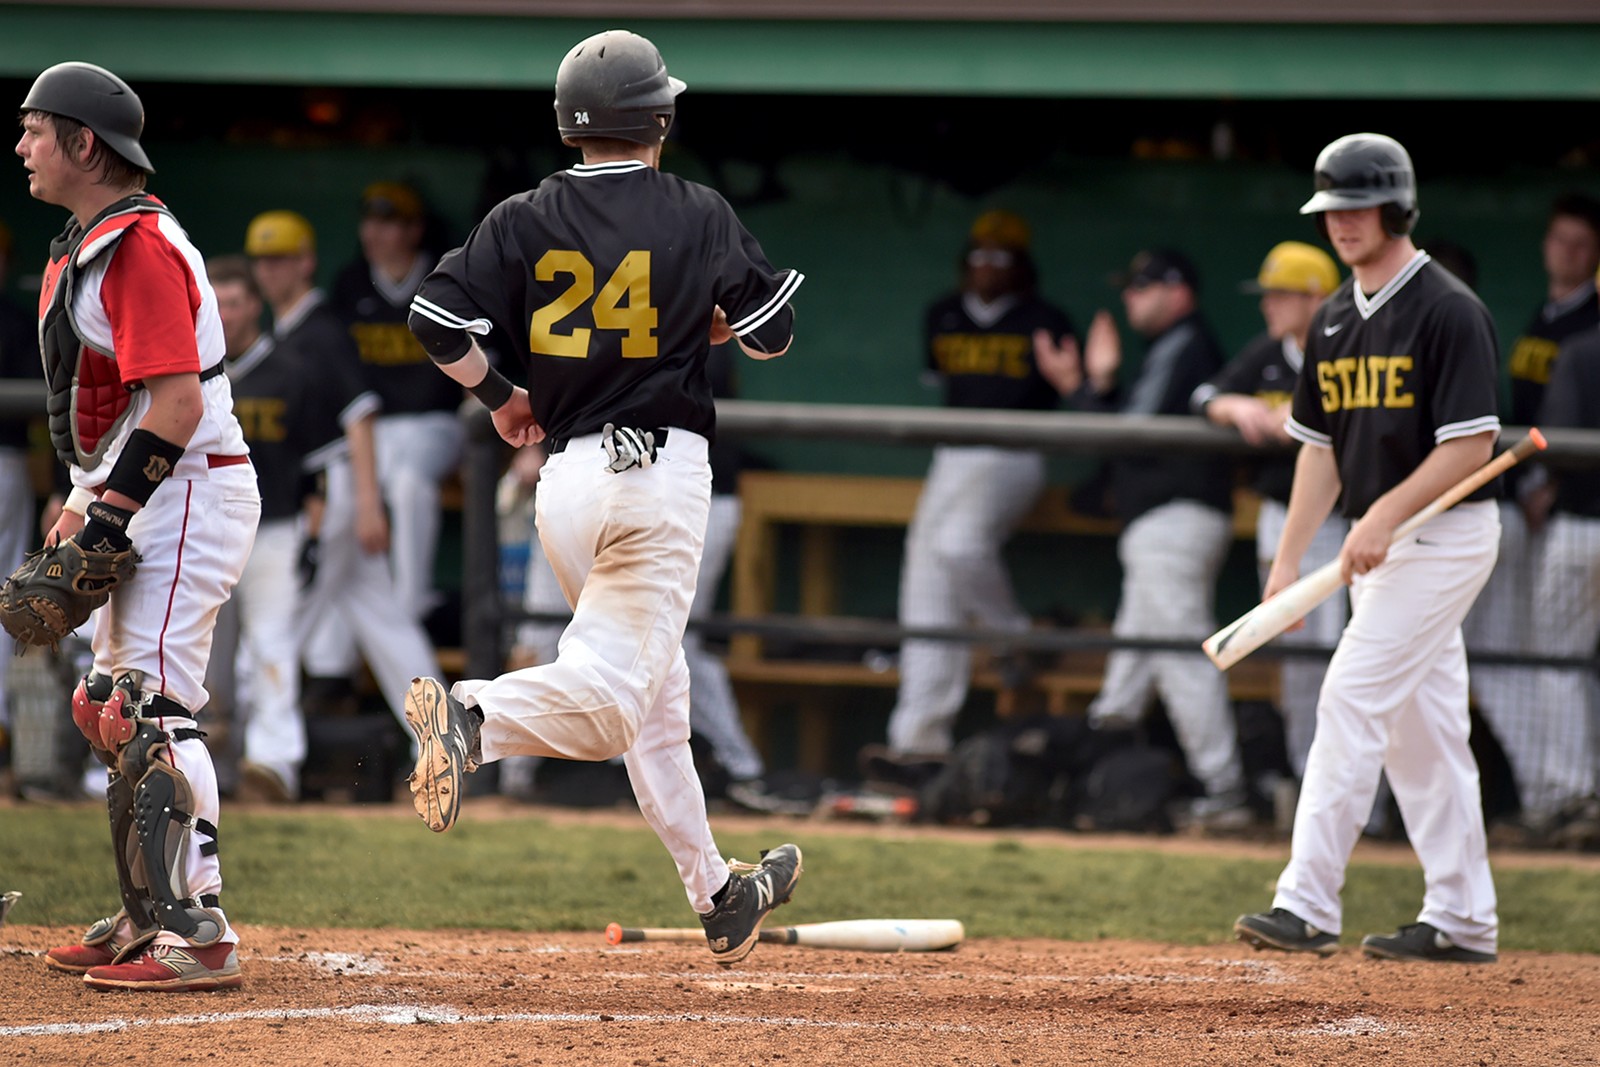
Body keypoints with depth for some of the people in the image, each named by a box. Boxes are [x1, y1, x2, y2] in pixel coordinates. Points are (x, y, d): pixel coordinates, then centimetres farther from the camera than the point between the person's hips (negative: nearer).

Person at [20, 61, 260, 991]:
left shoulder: (139, 246, -18)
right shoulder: (87, 247, 16)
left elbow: (176, 403, -24)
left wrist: (107, 515, -24)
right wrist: (89, 502, 18)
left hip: (185, 493, -11)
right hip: (138, 502, 11)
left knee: (153, 706, -18)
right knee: (113, 710, 16)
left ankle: (198, 932, -21)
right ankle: (148, 920, 23)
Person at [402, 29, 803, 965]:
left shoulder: (526, 220, 3)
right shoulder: (701, 217, -2)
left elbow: (437, 323, -4)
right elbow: (774, 334, 5)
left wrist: (501, 396, 12)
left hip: (567, 473, 5)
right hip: (662, 468, -5)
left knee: (658, 694, 16)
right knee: (614, 698, -12)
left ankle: (720, 895, 22)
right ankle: (477, 715, -40)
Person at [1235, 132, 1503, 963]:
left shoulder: (1448, 311, -13)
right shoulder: (1336, 318, 12)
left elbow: (1472, 444, -18)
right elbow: (1322, 444, 16)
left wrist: (1386, 514, -26)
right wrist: (1289, 557, 10)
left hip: (1443, 538, -8)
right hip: (1378, 544, 8)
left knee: (1352, 701, -15)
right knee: (1421, 723, 9)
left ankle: (1309, 904, -16)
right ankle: (1461, 920, 14)